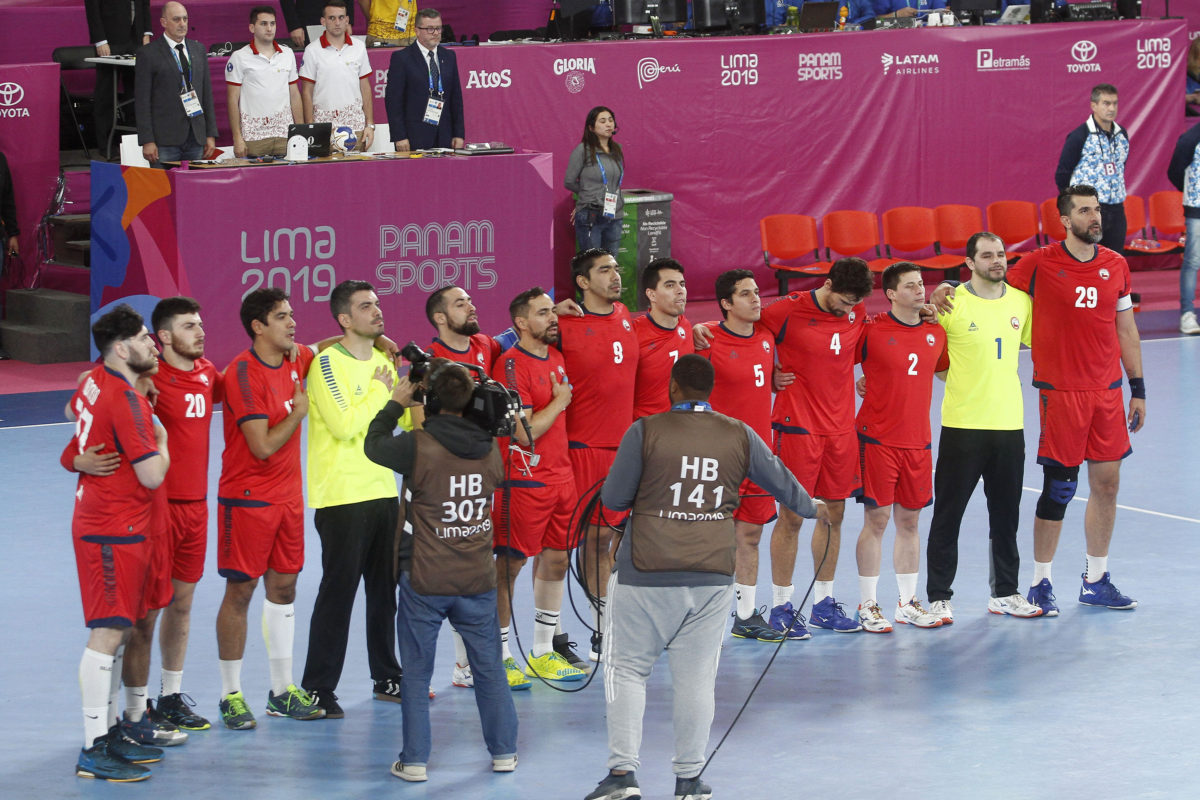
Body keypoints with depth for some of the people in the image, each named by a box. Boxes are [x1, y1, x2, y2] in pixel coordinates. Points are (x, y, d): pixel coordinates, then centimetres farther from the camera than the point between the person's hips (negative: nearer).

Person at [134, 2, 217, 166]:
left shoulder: (198, 49, 15)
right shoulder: (148, 53, -2)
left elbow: (207, 92, 16)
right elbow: (142, 100, -5)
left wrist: (211, 134, 10)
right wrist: (147, 141, -11)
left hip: (196, 138, 5)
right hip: (165, 139, -4)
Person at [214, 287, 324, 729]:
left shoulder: (295, 359, 4)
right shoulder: (244, 373, -18)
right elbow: (263, 446, -22)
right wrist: (299, 412, -11)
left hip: (288, 495, 7)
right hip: (248, 497, -7)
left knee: (283, 588, 11)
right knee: (240, 591, -1)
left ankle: (282, 691, 20)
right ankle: (231, 696, 6)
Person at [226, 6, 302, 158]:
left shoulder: (287, 54, 14)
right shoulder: (239, 58, 2)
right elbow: (233, 100, 0)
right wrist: (237, 138, -7)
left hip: (284, 134, 3)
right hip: (253, 136, -3)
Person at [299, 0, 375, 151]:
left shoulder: (358, 47, 9)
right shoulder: (312, 51, 1)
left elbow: (365, 88, 12)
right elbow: (307, 93, 2)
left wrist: (370, 125, 6)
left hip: (355, 122, 2)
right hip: (324, 122, -2)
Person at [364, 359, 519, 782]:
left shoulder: (418, 446, -18)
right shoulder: (489, 448, -4)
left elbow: (374, 444, 0)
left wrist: (395, 403, 14)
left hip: (425, 584, -3)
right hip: (478, 581, 3)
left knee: (417, 673, 8)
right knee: (489, 667, 15)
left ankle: (414, 760, 10)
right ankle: (504, 751, 22)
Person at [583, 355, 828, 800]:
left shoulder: (645, 433, -7)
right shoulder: (739, 436, 3)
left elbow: (613, 499, -3)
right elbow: (779, 480, 18)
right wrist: (811, 509, 39)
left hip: (646, 577, -3)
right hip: (712, 578, 3)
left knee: (627, 668, 8)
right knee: (696, 677, 9)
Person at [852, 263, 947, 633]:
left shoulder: (936, 334, 7)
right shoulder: (872, 330, -8)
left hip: (918, 441, 5)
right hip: (877, 438, -5)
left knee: (910, 520, 10)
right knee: (876, 519, -3)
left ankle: (908, 603, 20)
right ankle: (868, 606, 5)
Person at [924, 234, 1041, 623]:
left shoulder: (1021, 302, 5)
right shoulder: (951, 302, -7)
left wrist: (995, 376, 9)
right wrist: (956, 379, -7)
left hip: (1009, 423, 4)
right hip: (962, 425, -4)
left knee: (1006, 514, 11)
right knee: (948, 514, 0)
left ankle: (1005, 592, 22)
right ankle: (939, 596, 6)